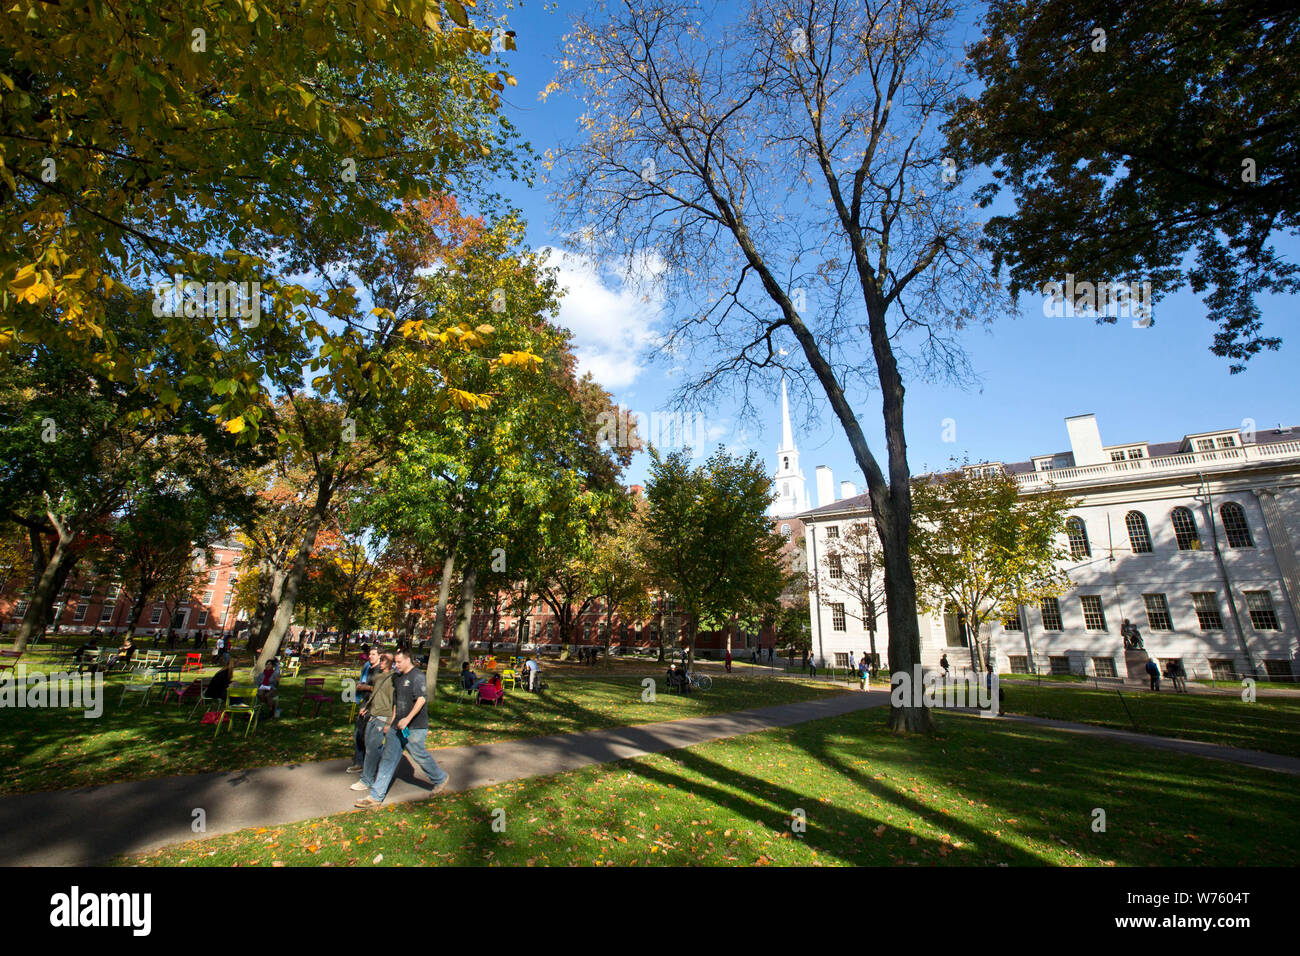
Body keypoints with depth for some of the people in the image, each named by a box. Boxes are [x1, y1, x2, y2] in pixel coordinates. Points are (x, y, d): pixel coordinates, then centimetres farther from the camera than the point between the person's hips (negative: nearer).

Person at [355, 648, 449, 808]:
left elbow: (422, 699, -23)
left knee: (420, 756, 3)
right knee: (388, 759, 7)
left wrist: (408, 718, -29)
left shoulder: (417, 676, -14)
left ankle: (440, 779, 24)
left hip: (414, 728, -8)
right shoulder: (398, 678, 14)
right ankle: (376, 797, 13)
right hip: (398, 726, 8)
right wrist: (391, 723, 21)